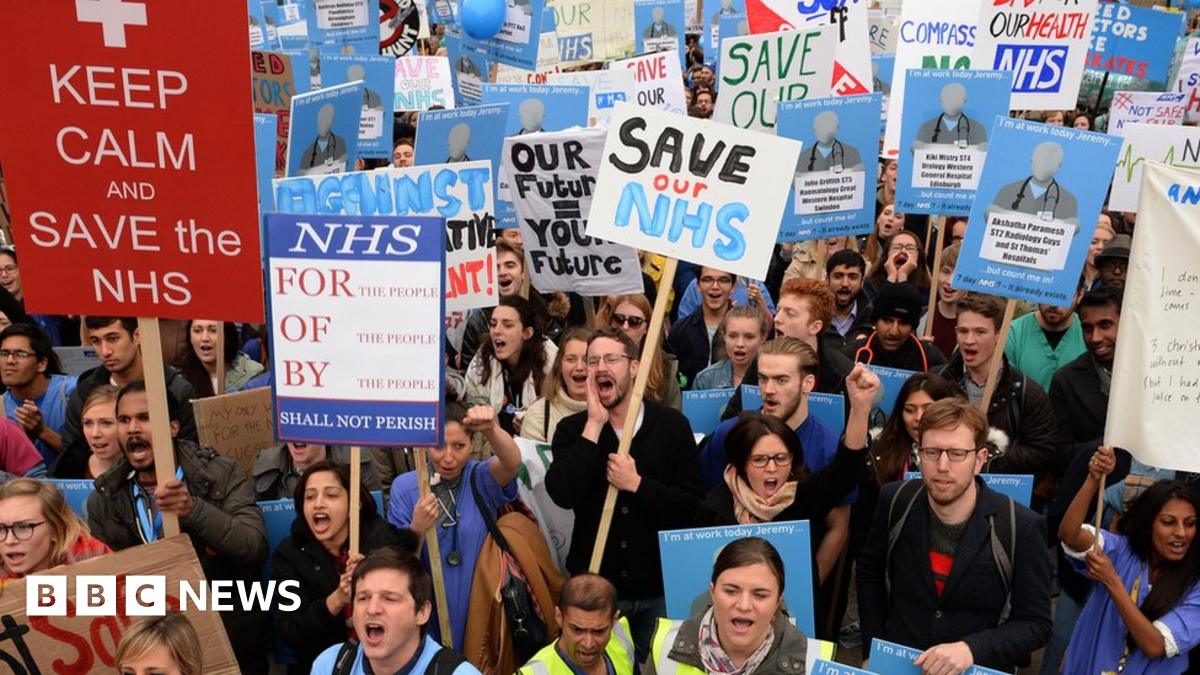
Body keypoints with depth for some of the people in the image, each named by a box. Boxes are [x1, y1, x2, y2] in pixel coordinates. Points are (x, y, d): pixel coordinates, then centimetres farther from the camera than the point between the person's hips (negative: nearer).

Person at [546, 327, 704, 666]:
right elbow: (562, 495, -20)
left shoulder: (672, 424, -5)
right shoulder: (573, 429, -2)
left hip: (659, 586, 0)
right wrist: (594, 425, -19)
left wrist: (636, 484, -20)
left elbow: (692, 504, -9)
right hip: (595, 585, 1)